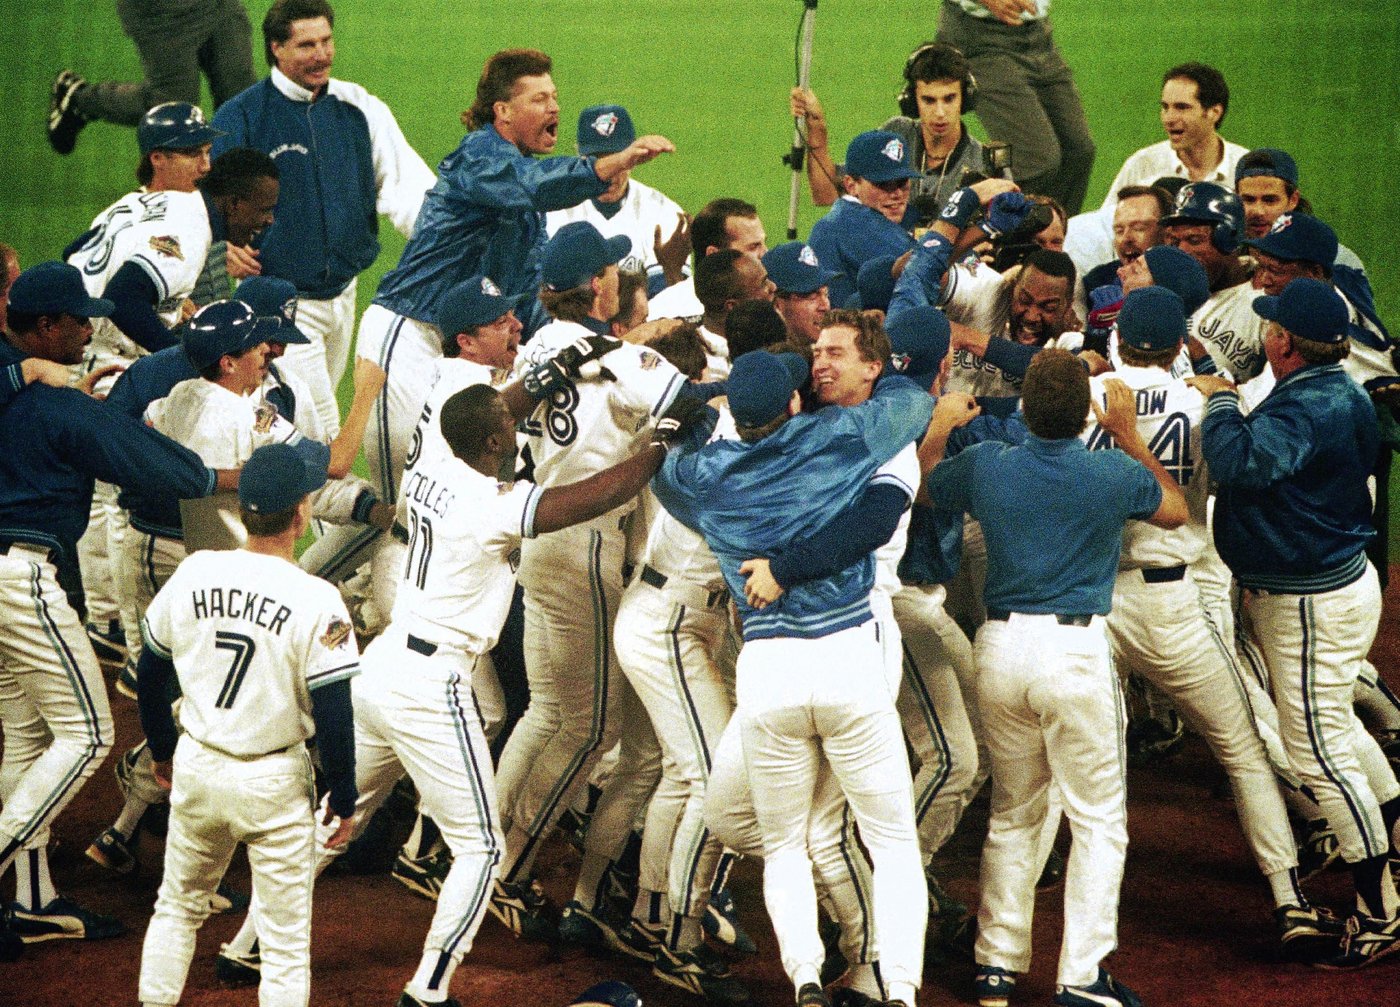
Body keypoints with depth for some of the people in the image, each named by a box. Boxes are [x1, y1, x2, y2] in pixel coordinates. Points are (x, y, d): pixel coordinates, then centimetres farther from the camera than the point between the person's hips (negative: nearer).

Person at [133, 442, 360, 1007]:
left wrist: (163, 750, 23)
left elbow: (149, 674, 7)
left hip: (196, 769, 4)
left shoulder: (193, 574, -5)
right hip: (274, 782, -4)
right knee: (285, 938, 6)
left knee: (178, 907, 22)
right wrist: (342, 801, -2)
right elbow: (333, 716, -15)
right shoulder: (317, 601, -18)